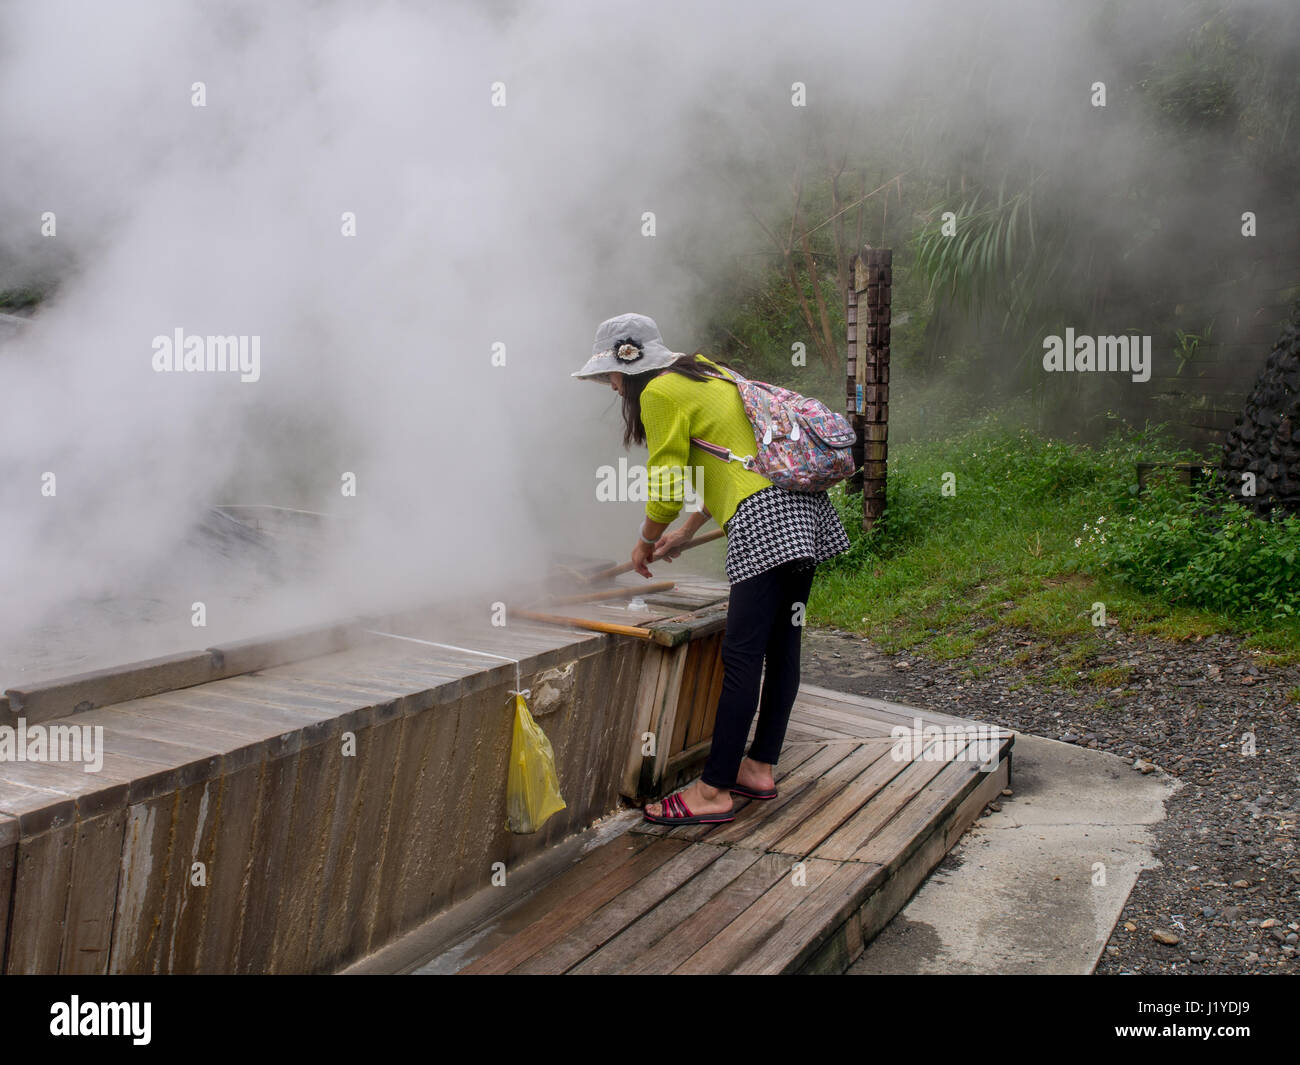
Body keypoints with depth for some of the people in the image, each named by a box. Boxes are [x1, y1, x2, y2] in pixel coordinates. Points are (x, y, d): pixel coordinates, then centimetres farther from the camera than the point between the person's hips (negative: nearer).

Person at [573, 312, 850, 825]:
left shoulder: (660, 392, -3)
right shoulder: (704, 374, 25)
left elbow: (667, 486, -4)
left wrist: (646, 543, 13)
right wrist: (684, 533, 30)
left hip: (763, 516, -10)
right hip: (802, 506, 10)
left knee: (741, 657, -10)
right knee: (781, 647, 12)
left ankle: (713, 792, -7)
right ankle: (759, 768, 21)